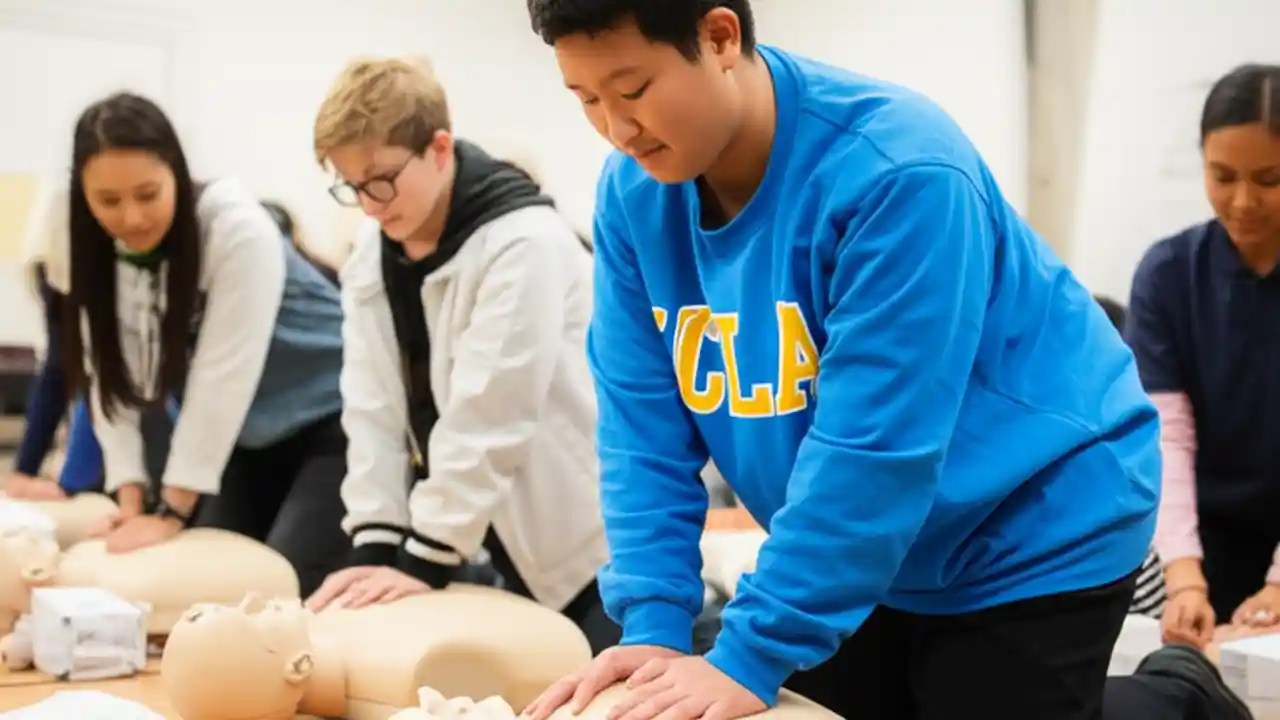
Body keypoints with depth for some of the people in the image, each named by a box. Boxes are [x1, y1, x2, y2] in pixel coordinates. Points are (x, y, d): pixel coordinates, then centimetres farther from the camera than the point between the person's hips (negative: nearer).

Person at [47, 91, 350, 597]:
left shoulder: (237, 228, -27)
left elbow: (222, 376, -27)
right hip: (248, 437, 6)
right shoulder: (95, 252, -7)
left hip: (332, 423, -6)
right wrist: (132, 502, -18)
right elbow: (113, 377, -8)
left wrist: (172, 513, -26)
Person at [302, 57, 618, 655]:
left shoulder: (522, 241, -21)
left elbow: (489, 415, -24)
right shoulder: (371, 260, 4)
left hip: (594, 545, -7)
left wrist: (426, 559, -21)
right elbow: (373, 409, 0)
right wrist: (376, 545, -10)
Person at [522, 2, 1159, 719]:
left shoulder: (897, 170, -27)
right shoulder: (633, 194, -7)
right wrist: (652, 625, -15)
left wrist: (752, 655, -28)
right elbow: (642, 421, -6)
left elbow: (872, 445, -29)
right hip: (856, 556, 6)